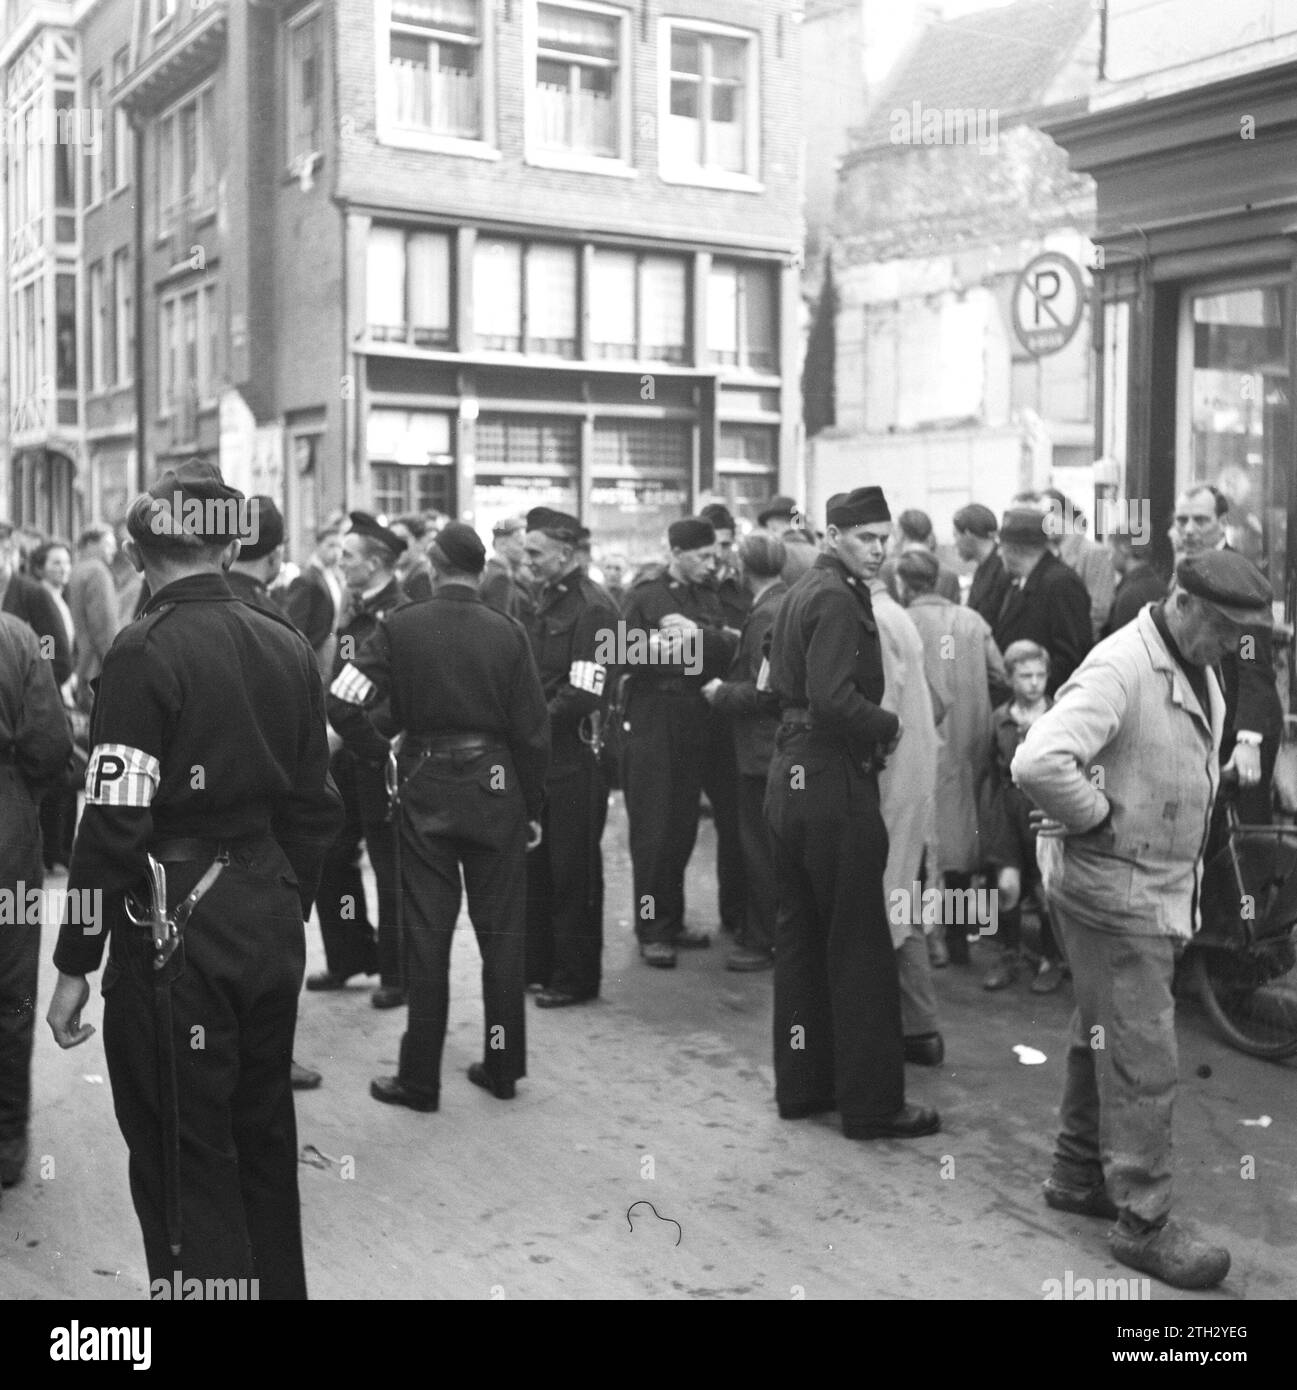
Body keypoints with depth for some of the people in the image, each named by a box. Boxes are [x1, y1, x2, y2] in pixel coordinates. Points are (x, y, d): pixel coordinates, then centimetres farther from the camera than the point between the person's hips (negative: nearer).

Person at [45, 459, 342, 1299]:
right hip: (272, 928, 7)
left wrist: (77, 961, -10)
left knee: (184, 1165, 5)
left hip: (177, 934, -7)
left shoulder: (146, 652, -15)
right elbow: (314, 804, 9)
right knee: (264, 1136, 21)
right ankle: (279, 1281, 36)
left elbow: (115, 823, -17)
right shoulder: (288, 646, 4)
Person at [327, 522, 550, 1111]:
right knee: (502, 929, 12)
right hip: (494, 784, 1)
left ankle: (419, 1078, 12)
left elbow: (342, 703, -13)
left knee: (426, 933, 6)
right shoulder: (507, 633, -5)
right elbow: (532, 730, -4)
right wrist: (532, 808, 6)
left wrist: (377, 753, 5)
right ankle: (502, 1066, 21)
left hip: (424, 789, 0)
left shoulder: (400, 627, -7)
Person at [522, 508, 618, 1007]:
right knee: (534, 863, 15)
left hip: (574, 756, -8)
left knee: (573, 871, 2)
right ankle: (538, 965, 27)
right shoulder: (544, 600, 12)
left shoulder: (592, 609, -14)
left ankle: (576, 978, 12)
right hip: (538, 752, 8)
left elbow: (583, 695, -20)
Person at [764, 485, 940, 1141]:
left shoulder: (799, 592, 14)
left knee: (800, 934, 15)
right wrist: (888, 726, -10)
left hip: (791, 778, 10)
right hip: (834, 783, -10)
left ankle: (800, 1083, 25)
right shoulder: (838, 599, -15)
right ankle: (871, 1102, 6)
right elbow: (834, 699, -26)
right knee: (859, 945, -2)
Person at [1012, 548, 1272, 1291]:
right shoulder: (1120, 668, -22)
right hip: (1114, 891, -9)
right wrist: (1100, 818, -22)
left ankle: (1078, 1174, 34)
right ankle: (1144, 1222, 6)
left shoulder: (1201, 675, 8)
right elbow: (1039, 762, -36)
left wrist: (1192, 882, 14)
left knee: (1104, 1041, 20)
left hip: (1165, 891, 9)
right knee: (1145, 1063, -4)